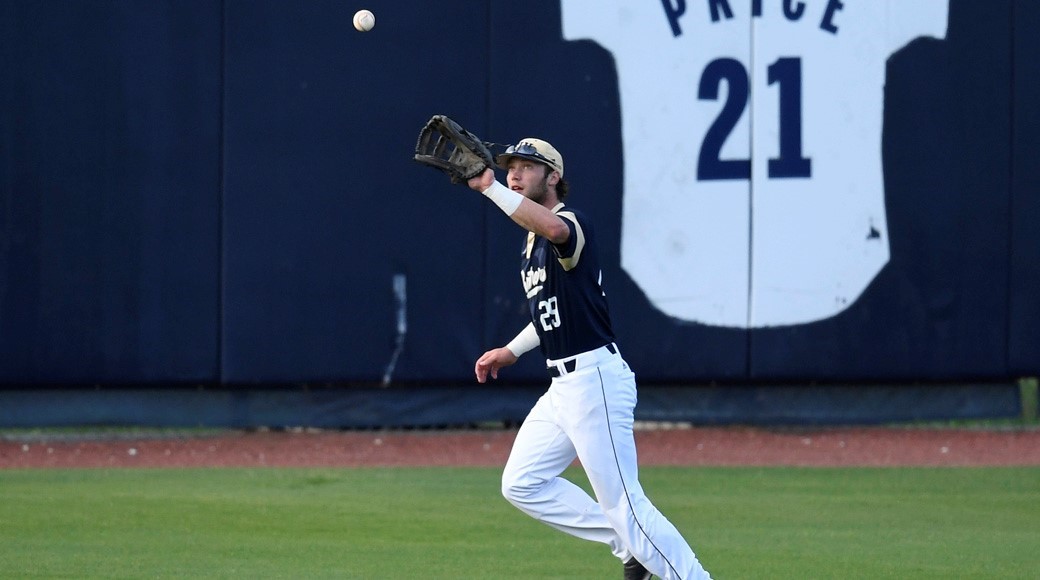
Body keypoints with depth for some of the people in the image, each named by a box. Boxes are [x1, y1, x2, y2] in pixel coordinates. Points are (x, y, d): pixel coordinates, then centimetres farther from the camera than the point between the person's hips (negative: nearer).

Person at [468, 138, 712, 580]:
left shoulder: (572, 223, -13)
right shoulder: (532, 243, 17)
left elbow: (554, 228, -40)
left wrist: (488, 187, -46)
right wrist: (511, 351, 20)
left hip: (596, 379, -10)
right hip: (563, 388, 10)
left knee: (623, 502, -10)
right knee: (522, 485, 11)